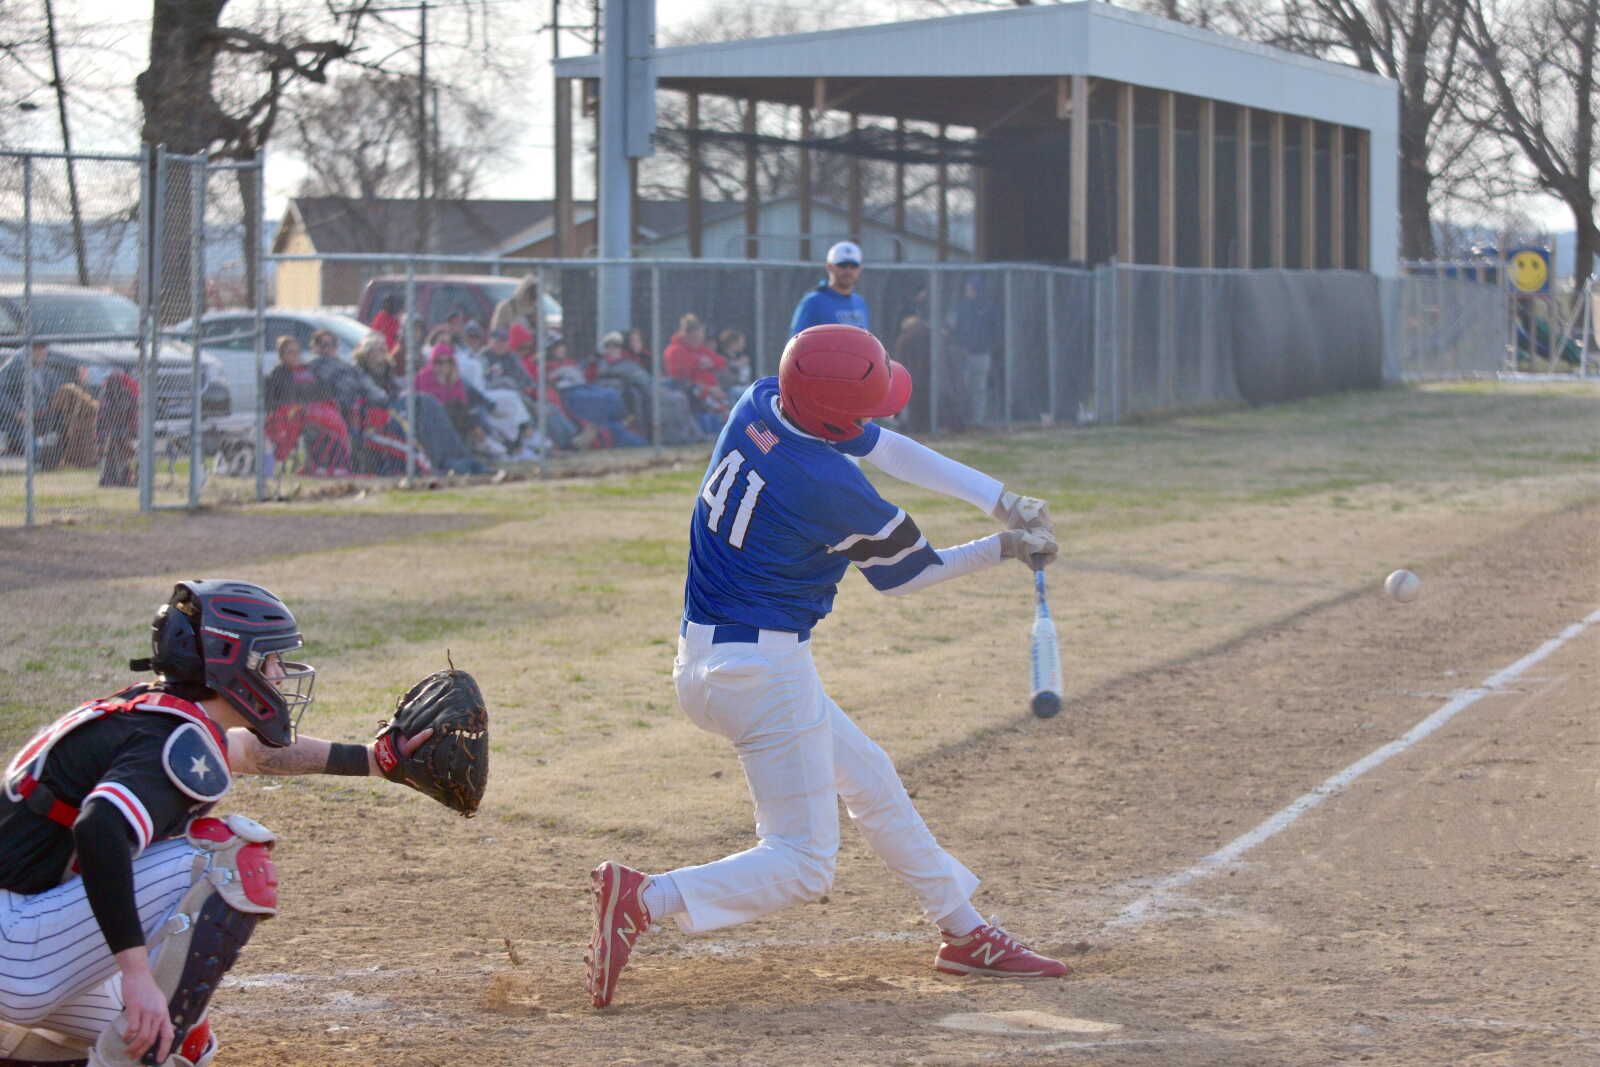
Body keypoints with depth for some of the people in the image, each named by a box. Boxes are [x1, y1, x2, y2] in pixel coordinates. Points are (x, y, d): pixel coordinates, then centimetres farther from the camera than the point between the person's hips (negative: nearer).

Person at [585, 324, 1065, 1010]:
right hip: (763, 668, -10)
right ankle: (643, 900, -17)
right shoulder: (833, 490, -23)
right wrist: (1005, 549, 6)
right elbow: (902, 573, -4)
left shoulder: (760, 403, -1)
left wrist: (1001, 502, 3)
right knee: (802, 864, -4)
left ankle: (964, 932, 34)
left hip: (703, 657, 10)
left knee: (868, 777, 23)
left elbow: (886, 449, 8)